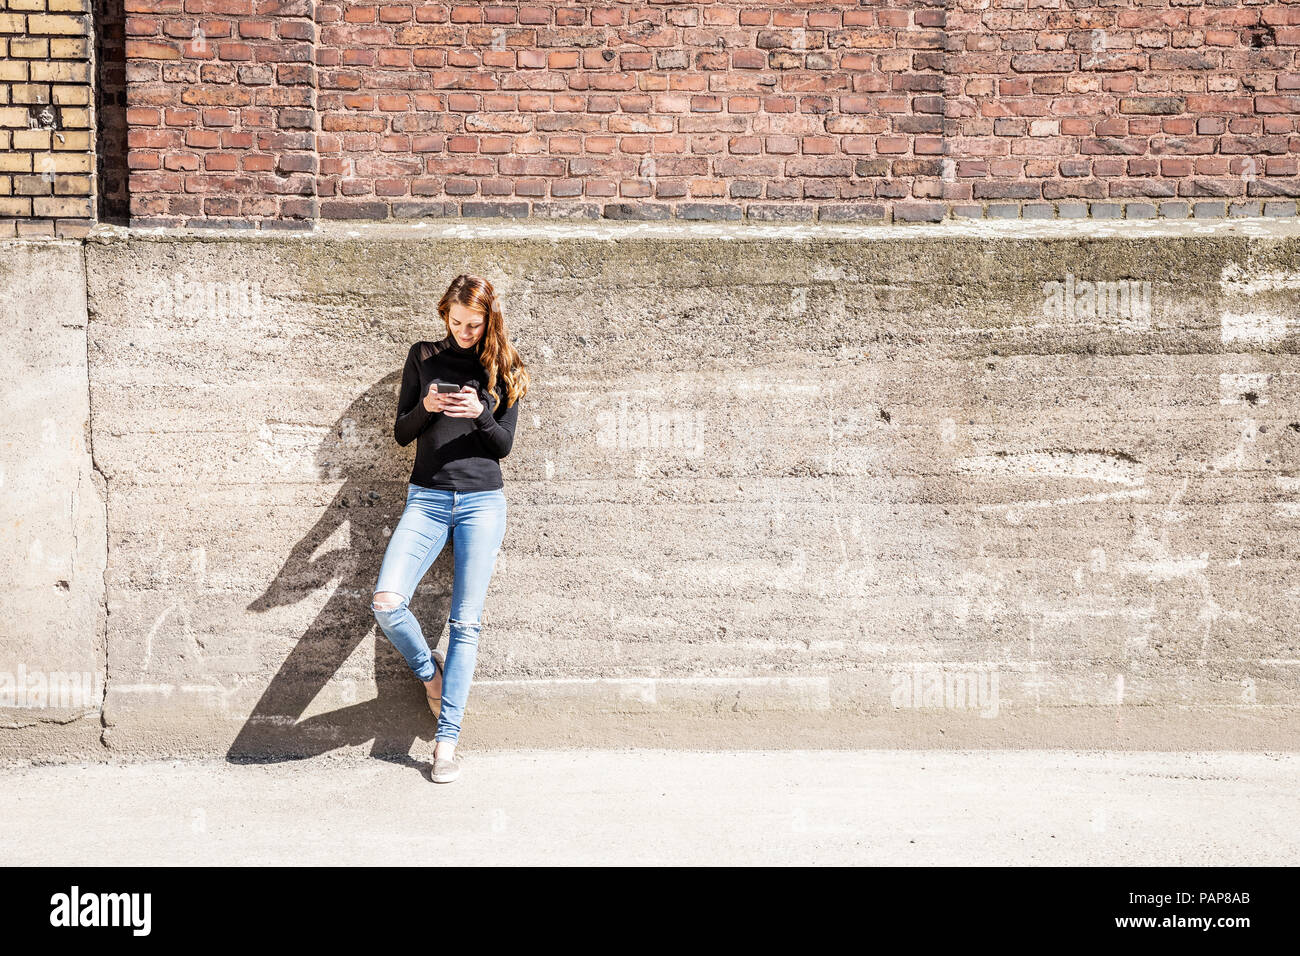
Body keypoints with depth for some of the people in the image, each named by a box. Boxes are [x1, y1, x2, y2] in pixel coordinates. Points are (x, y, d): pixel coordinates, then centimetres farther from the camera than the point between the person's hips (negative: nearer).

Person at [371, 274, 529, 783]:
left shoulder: (504, 368, 8)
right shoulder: (424, 357, 9)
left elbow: (504, 445, 4)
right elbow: (401, 433, 9)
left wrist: (480, 414, -16)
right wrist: (426, 407, -12)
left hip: (483, 501, -1)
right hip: (427, 497, 1)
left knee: (466, 622, -6)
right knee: (386, 602, -19)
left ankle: (446, 739, -1)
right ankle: (429, 669, 11)